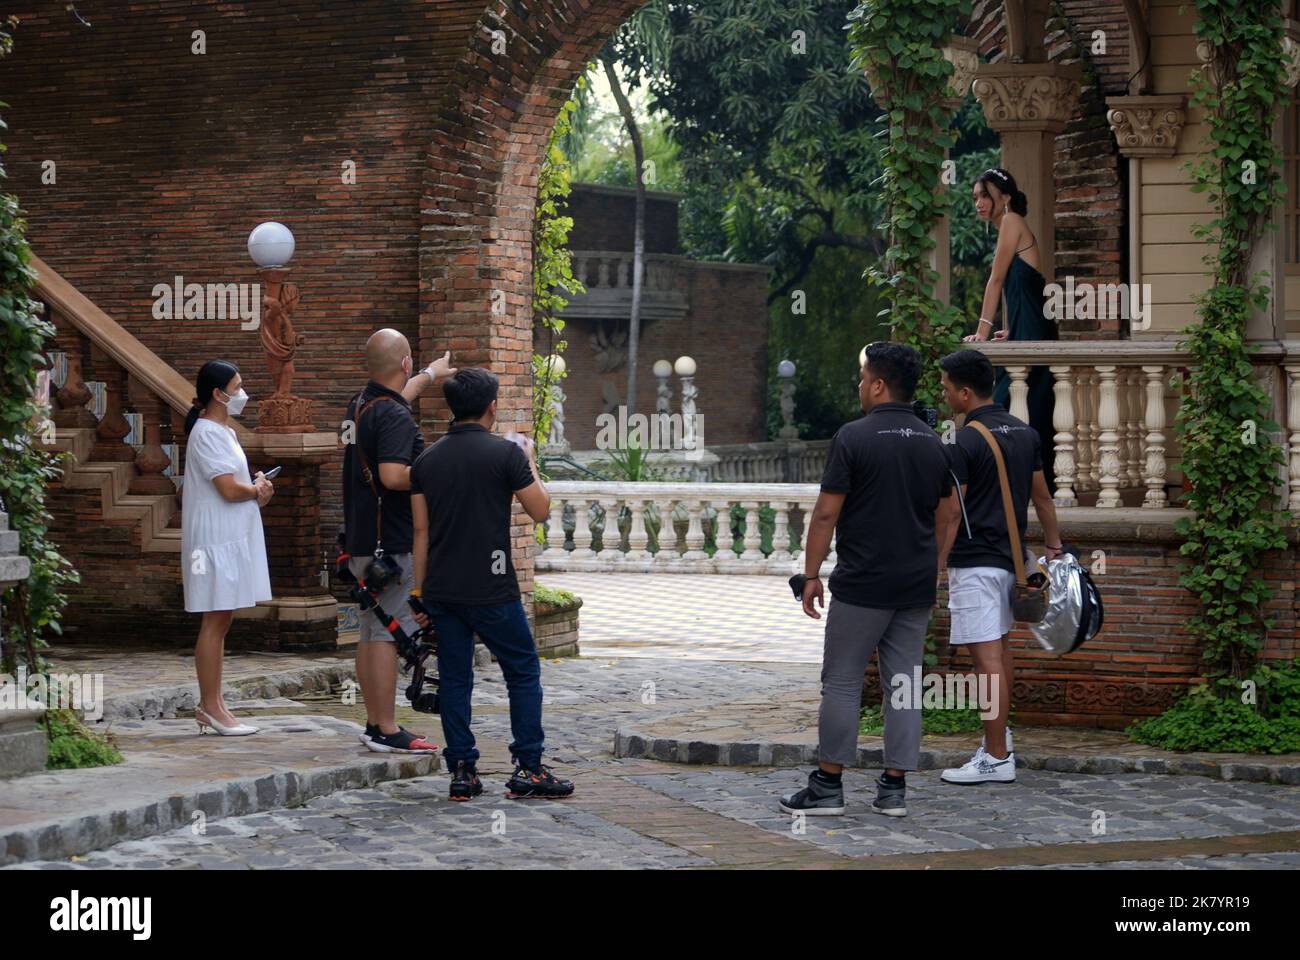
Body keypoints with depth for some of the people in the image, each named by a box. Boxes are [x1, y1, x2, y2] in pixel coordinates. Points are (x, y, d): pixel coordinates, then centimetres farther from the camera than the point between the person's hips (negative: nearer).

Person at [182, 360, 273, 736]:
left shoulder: (225, 432, 17)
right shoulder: (207, 433, -14)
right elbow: (230, 489, -21)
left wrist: (256, 490, 1)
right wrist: (257, 489, -2)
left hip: (233, 539, 10)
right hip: (215, 540, -10)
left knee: (220, 621, 10)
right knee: (215, 620, -7)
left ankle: (210, 705, 14)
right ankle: (211, 707, -4)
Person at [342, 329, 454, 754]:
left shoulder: (361, 404, 13)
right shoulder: (394, 417, -17)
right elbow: (392, 476, -29)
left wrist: (429, 375, 54)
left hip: (362, 539, 10)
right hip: (392, 540, -10)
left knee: (371, 631, 13)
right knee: (387, 633, -8)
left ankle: (375, 722, 19)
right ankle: (387, 730, -7)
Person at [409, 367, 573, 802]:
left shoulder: (427, 460, 6)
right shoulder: (505, 453, -9)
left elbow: (421, 531, 7)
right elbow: (540, 509, -1)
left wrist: (421, 594, 12)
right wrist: (530, 463, 14)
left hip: (441, 590, 5)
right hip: (491, 591, -5)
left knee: (454, 678, 9)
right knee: (524, 671, 7)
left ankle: (461, 770, 8)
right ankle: (528, 769, 4)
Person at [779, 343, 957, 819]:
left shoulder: (854, 437, -10)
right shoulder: (933, 443, 8)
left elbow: (826, 513, -11)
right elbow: (942, 519, 13)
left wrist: (812, 574, -4)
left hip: (862, 583, -5)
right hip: (916, 586, 6)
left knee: (842, 682, 2)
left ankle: (828, 785, 4)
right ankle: (895, 788, 7)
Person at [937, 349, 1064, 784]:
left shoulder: (965, 442, -15)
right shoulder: (1025, 433, 8)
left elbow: (950, 515, -16)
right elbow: (1042, 496, 15)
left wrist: (934, 567, -12)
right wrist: (1055, 546, 23)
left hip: (975, 563, -9)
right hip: (1011, 558, 9)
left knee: (987, 658, -7)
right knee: (1001, 647, 21)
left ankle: (996, 758, -7)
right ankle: (1000, 734, 33)